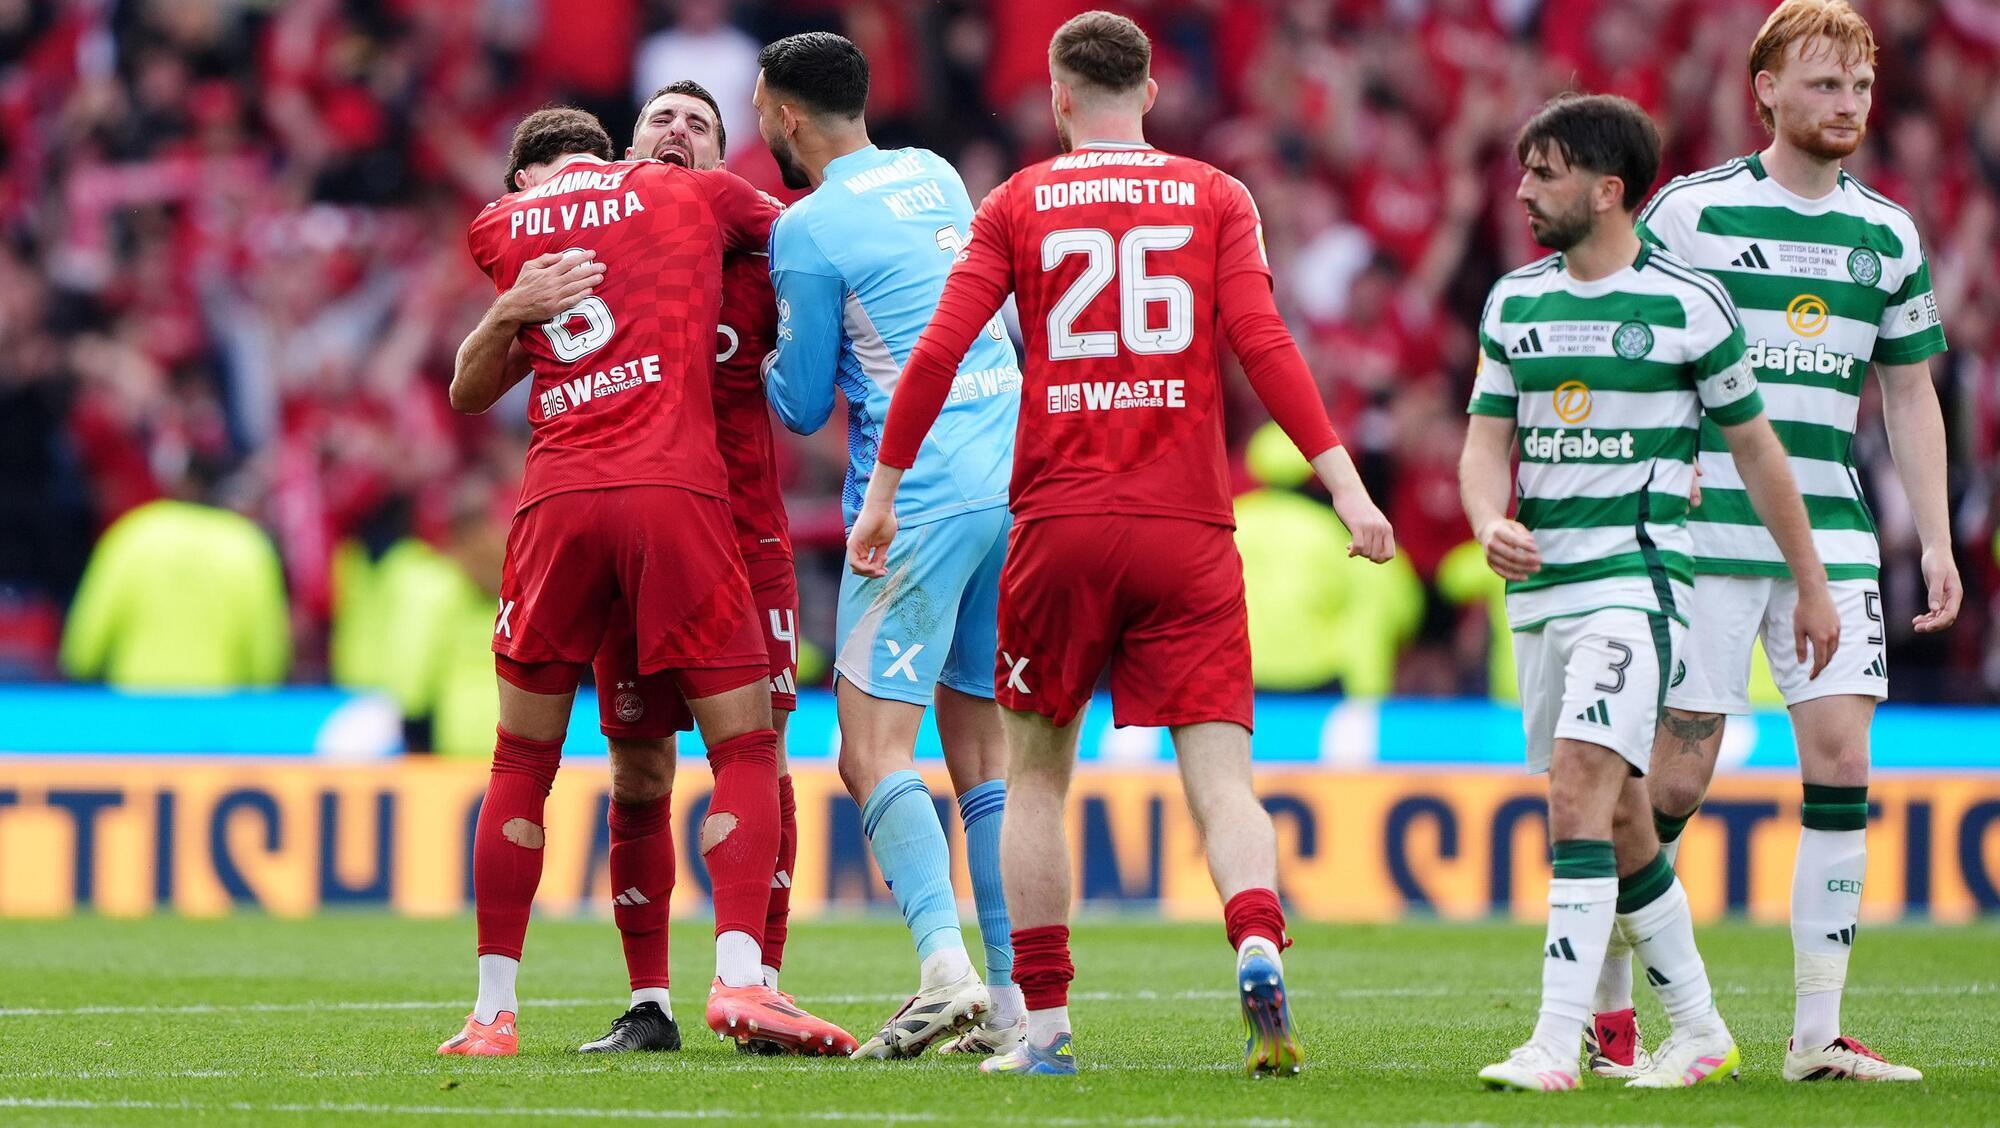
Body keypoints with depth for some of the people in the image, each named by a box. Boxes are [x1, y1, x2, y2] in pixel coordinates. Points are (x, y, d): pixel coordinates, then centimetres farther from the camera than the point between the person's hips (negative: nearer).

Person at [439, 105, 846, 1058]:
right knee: (745, 746, 3)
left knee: (522, 760, 12)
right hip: (675, 489, -2)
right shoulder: (693, 196, 14)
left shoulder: (502, 224, 18)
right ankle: (738, 974, -15)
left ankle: (494, 1008, 11)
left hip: (558, 500, 2)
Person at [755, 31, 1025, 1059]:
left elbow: (803, 405, 1)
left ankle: (943, 969, -27)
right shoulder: (934, 177, 16)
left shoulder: (810, 229, -6)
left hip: (920, 497, -7)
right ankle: (1010, 1002, 7)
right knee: (982, 751, 11)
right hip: (1014, 473, 7)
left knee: (876, 750, -9)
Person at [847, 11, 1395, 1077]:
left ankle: (1046, 1021, 8)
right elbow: (1263, 345, -4)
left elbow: (939, 351, 0)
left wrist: (882, 492, 7)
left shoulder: (1018, 204, 7)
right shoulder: (1215, 198, 7)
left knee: (1035, 775, 12)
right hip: (1187, 526, 0)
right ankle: (1258, 946, -30)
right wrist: (1344, 483, -5)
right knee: (1219, 776, -3)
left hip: (1059, 523, 0)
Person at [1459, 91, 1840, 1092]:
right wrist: (1491, 524, -13)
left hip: (1634, 577, -6)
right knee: (1613, 820, 11)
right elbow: (1485, 440, 10)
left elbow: (1755, 447, 5)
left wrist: (1811, 584, 11)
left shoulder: (1687, 305, -4)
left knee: (1581, 786, -20)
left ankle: (1557, 1044, -25)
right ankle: (1698, 1030, 24)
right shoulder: (1513, 301, 10)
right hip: (1538, 584, 6)